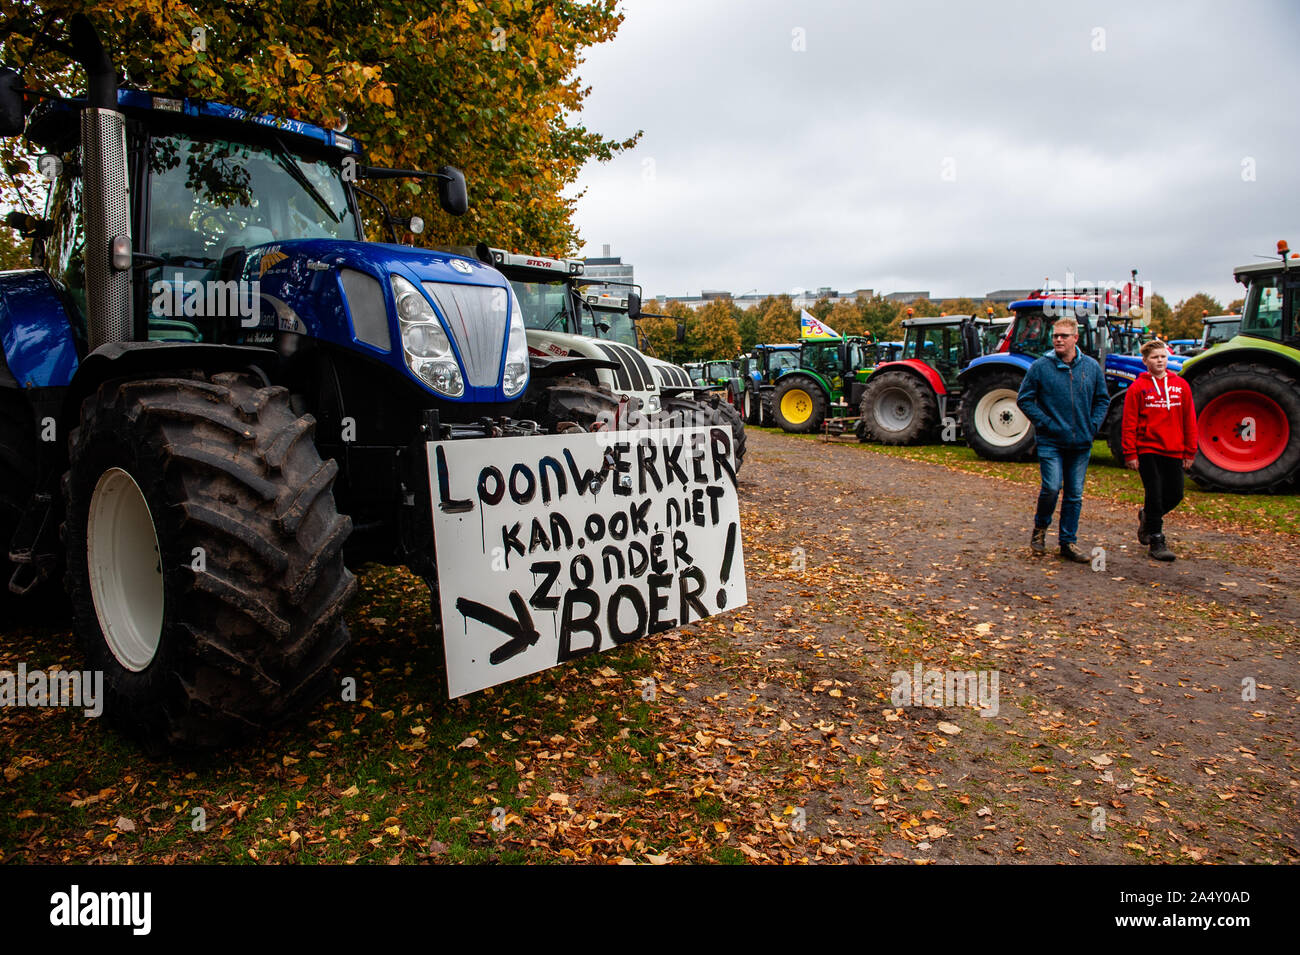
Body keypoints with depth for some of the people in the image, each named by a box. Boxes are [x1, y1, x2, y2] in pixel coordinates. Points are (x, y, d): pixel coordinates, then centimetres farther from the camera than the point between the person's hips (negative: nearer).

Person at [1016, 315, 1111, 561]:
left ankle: (1067, 543, 17)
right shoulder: (1040, 366, -3)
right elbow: (1024, 399, -1)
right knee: (1051, 487, -14)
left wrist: (1093, 425, 1)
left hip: (1081, 443, 3)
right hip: (1051, 441, -3)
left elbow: (1102, 400, 15)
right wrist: (1045, 423, -10)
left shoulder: (1092, 367, 6)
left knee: (1075, 494, 7)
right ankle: (1040, 527, 14)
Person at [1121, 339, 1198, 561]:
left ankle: (1147, 515, 35)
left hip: (1174, 452, 4)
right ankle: (1156, 542, 7)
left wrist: (1190, 451, 7)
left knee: (1175, 495, 7)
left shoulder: (1181, 386, 7)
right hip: (1148, 451, -4)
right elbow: (1129, 423, -4)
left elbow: (1189, 421, 10)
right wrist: (1130, 453, -8)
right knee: (1155, 495, -3)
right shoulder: (1138, 388, -3)